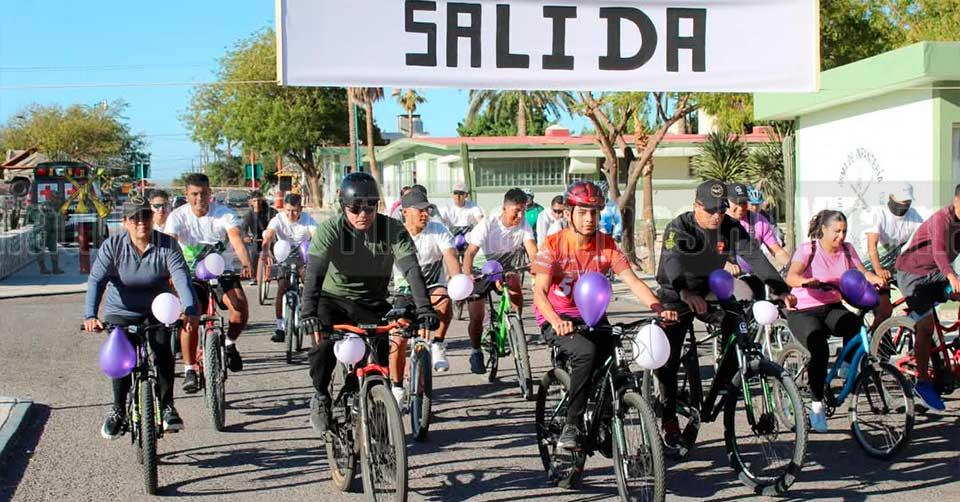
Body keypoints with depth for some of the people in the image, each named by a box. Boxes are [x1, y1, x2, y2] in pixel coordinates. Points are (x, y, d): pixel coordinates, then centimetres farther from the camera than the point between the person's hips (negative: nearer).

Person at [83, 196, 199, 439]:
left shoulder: (167, 246, -10)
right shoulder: (112, 246, -8)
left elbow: (182, 278, -22)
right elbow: (96, 280, -18)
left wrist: (190, 310, -41)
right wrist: (90, 315, -35)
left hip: (157, 312, 0)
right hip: (121, 313, 0)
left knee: (164, 351, -23)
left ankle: (167, 407, -7)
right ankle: (118, 411, 1)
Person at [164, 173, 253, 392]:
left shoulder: (223, 213, -10)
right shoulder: (178, 216, -9)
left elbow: (236, 239, -26)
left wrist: (245, 264, -45)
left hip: (222, 271, 0)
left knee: (240, 306, -24)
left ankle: (230, 343, 5)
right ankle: (189, 369, -6)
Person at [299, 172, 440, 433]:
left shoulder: (393, 230, -16)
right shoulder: (330, 230, -19)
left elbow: (411, 269, -27)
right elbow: (313, 273, -30)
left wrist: (424, 308, -42)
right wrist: (308, 313, -45)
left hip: (373, 304, 1)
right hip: (334, 299, -1)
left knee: (383, 355, -14)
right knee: (324, 345, -25)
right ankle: (320, 396, 2)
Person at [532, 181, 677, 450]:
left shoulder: (606, 245, -3)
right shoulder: (553, 245, -13)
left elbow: (633, 281, -12)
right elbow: (539, 292, -24)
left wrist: (659, 309, -30)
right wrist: (557, 322, -43)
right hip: (557, 320, -4)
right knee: (585, 352, -33)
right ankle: (570, 426, -21)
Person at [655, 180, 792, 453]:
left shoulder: (730, 227, -9)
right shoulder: (678, 228, -23)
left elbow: (754, 256, -20)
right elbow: (672, 261, -41)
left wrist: (781, 289, -34)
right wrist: (685, 292, -62)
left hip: (710, 293, 4)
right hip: (677, 297, -4)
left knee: (735, 319, -21)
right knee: (669, 359, -10)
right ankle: (669, 423, 1)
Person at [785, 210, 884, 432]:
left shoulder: (847, 249, 5)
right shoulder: (807, 250, -11)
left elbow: (862, 272, -5)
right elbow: (790, 277, -26)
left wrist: (875, 279, -28)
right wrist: (804, 281, -48)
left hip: (832, 308, 4)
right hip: (804, 311, -4)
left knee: (856, 325, -29)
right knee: (819, 350, -28)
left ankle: (848, 366, -4)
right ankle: (817, 403, -15)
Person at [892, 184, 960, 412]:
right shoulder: (941, 219, -24)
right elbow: (939, 250, -40)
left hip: (936, 274, 8)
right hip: (913, 273, -7)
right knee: (926, 325, -13)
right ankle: (923, 382, -4)